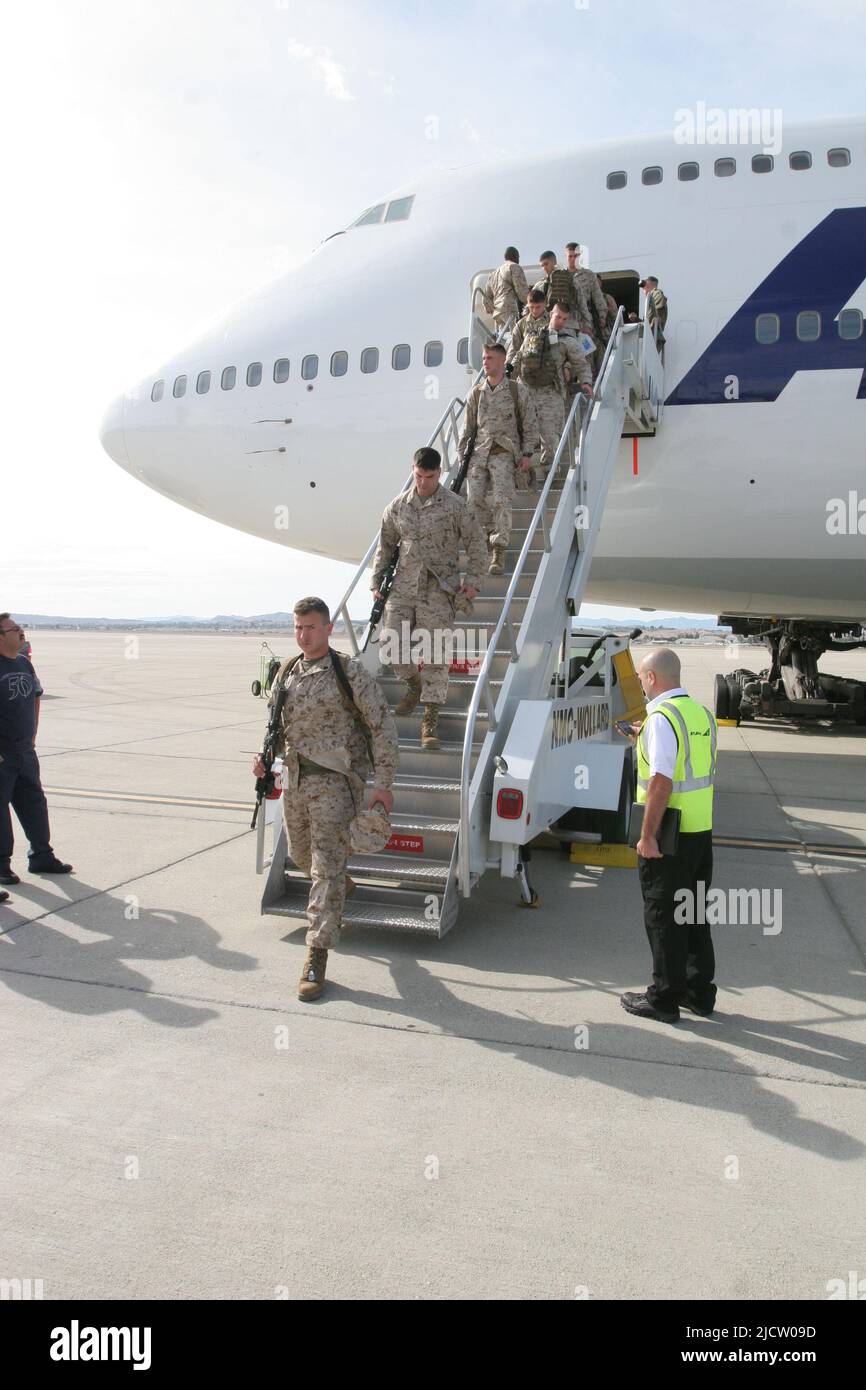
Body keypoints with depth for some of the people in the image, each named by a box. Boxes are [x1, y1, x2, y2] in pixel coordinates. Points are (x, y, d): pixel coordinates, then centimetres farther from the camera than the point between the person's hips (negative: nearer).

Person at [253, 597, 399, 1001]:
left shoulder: (350, 672, -9)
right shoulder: (286, 673, 8)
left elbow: (382, 726, -7)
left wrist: (383, 782, -12)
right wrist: (266, 756, 0)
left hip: (335, 782, -6)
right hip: (295, 779, 6)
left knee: (327, 869, -8)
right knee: (301, 854, 21)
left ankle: (317, 958, -2)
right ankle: (341, 883, 54)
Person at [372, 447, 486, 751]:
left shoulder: (455, 505, -1)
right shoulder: (398, 506, 8)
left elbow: (475, 543, 4)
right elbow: (386, 545, 18)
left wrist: (472, 580, -3)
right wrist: (377, 581, 13)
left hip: (438, 589, -3)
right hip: (403, 587, 3)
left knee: (435, 652, -5)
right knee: (390, 643, -2)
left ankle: (431, 717, 1)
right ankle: (415, 685, 28)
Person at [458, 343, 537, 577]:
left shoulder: (517, 390, 4)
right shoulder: (475, 393, 13)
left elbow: (530, 425, 6)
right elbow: (468, 426, 17)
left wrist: (527, 453, -2)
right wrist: (462, 453, 11)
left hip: (504, 452, -3)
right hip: (479, 452, 4)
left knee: (501, 500, -16)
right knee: (475, 500, -7)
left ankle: (499, 551, -11)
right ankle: (487, 540, 16)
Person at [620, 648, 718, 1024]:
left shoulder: (662, 718, -18)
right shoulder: (701, 713, 8)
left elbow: (661, 781, -25)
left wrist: (647, 836, -21)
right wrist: (646, 740, 22)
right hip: (701, 831, 8)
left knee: (663, 918, 4)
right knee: (693, 914, 18)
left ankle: (664, 999, 14)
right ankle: (699, 992, 29)